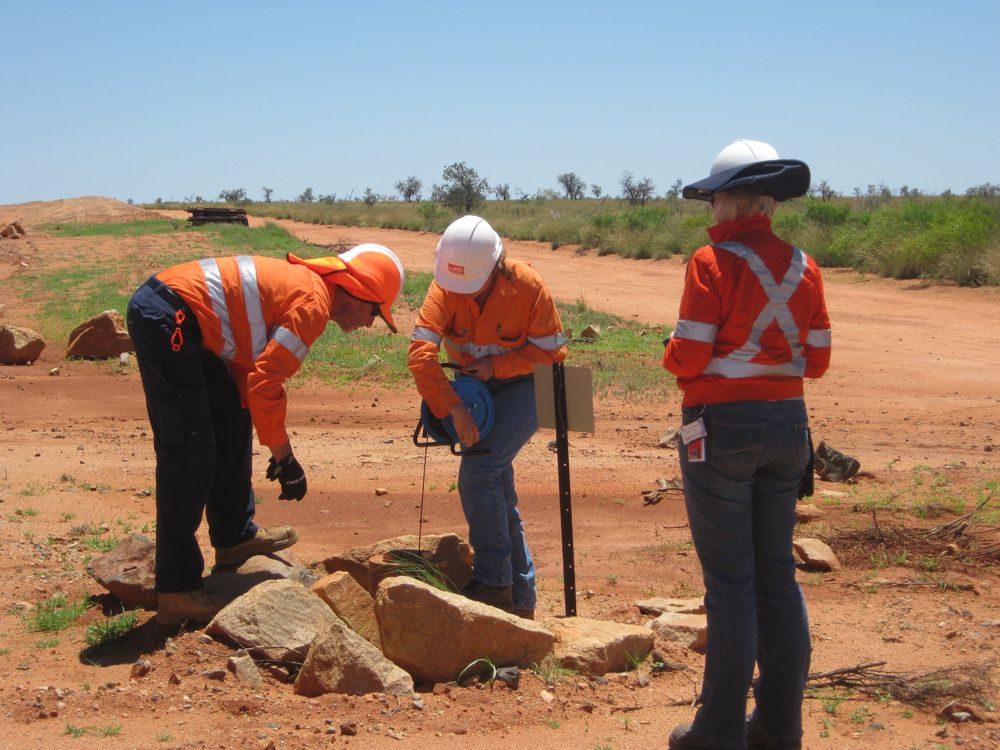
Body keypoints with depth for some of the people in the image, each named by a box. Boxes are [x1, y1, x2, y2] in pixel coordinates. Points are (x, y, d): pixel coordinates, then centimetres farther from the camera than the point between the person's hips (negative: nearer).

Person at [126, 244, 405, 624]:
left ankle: (234, 536, 32)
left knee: (232, 423, 20)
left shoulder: (302, 282, 18)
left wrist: (279, 451, 21)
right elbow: (264, 382, -17)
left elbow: (255, 372, 22)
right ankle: (177, 591, -5)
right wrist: (284, 456, -7)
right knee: (189, 453, -9)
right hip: (166, 318, -11)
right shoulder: (313, 303, -12)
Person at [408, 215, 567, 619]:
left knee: (478, 472, -22)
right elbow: (421, 351, -26)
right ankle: (520, 600, 20)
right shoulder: (445, 288, -16)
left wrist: (498, 365, -23)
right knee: (498, 494, 8)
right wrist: (455, 409, -33)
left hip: (523, 385, -4)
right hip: (474, 387, 5)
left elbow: (551, 350, -13)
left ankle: (492, 582, -11)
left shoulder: (527, 286, -22)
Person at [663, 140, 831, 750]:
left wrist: (670, 355, 6)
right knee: (778, 574, 12)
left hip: (722, 425, -5)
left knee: (731, 579, 0)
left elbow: (689, 357, -15)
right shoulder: (802, 266, 4)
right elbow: (816, 360, 6)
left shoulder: (714, 263, -12)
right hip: (787, 425, 5)